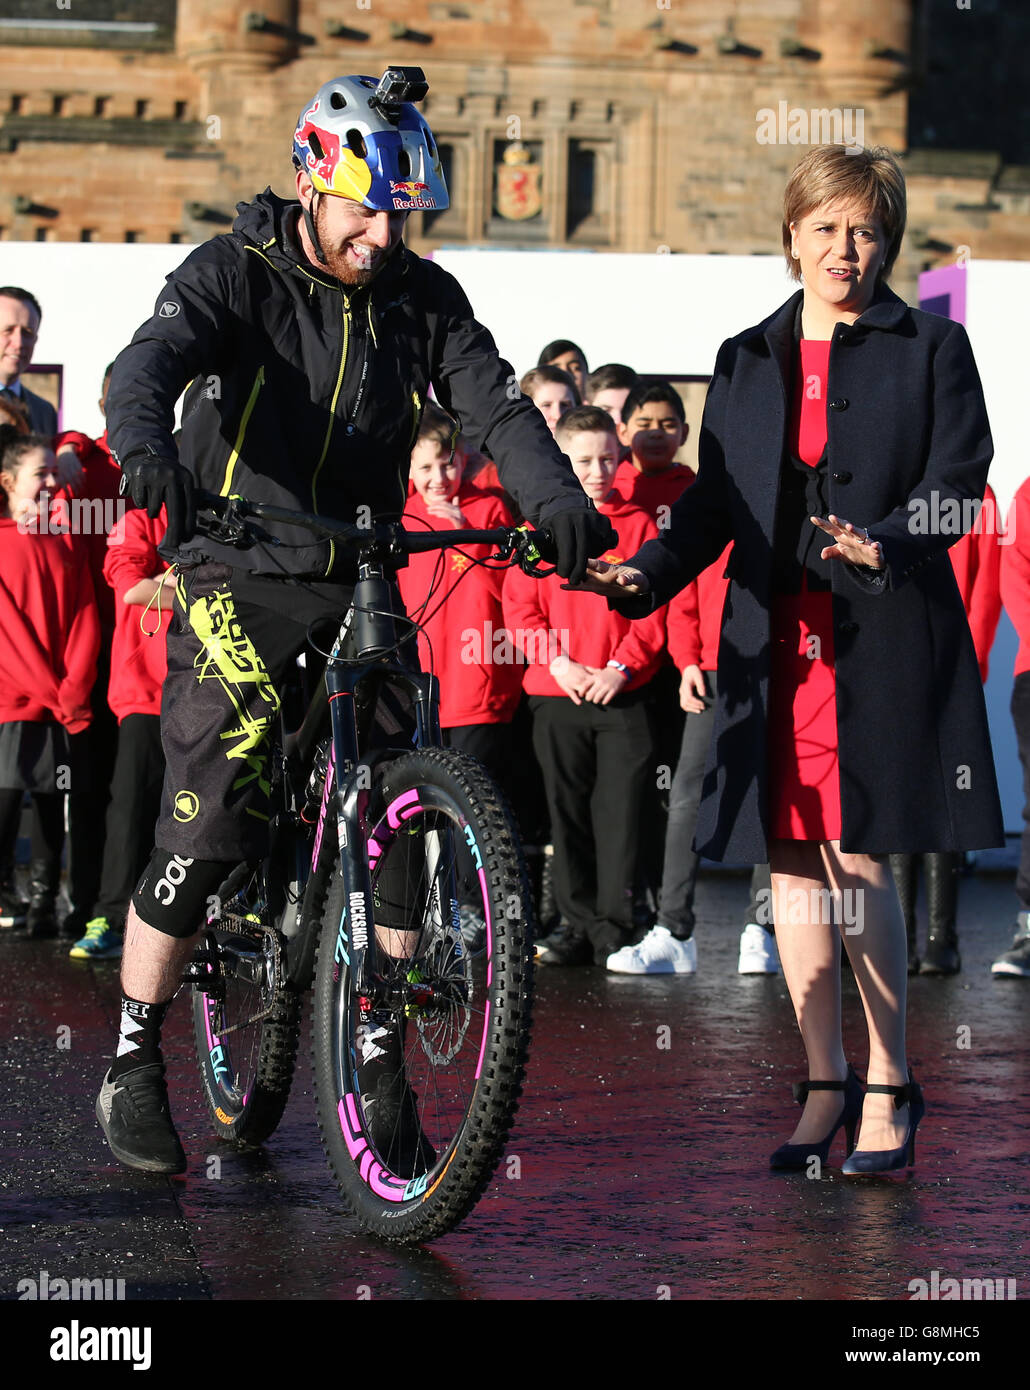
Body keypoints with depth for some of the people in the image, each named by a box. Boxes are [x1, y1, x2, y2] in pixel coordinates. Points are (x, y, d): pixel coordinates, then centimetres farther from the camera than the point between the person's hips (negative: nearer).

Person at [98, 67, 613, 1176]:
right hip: (238, 584, -4)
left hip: (360, 584, 4)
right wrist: (146, 449, -47)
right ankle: (133, 1064, 6)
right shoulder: (231, 276, -7)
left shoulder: (424, 298, 4)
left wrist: (557, 501, -28)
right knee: (207, 830, -9)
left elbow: (493, 405, -8)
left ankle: (376, 1054, 10)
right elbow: (147, 365, -23)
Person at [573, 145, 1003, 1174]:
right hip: (773, 640, 4)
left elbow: (956, 481, -4)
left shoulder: (931, 349, 5)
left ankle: (889, 1084, 4)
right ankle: (826, 1083, 14)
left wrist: (883, 543, -22)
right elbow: (715, 499, 15)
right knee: (791, 861, 5)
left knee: (856, 859, -8)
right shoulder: (746, 361, 16)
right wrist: (646, 575, -1)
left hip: (881, 638, -4)